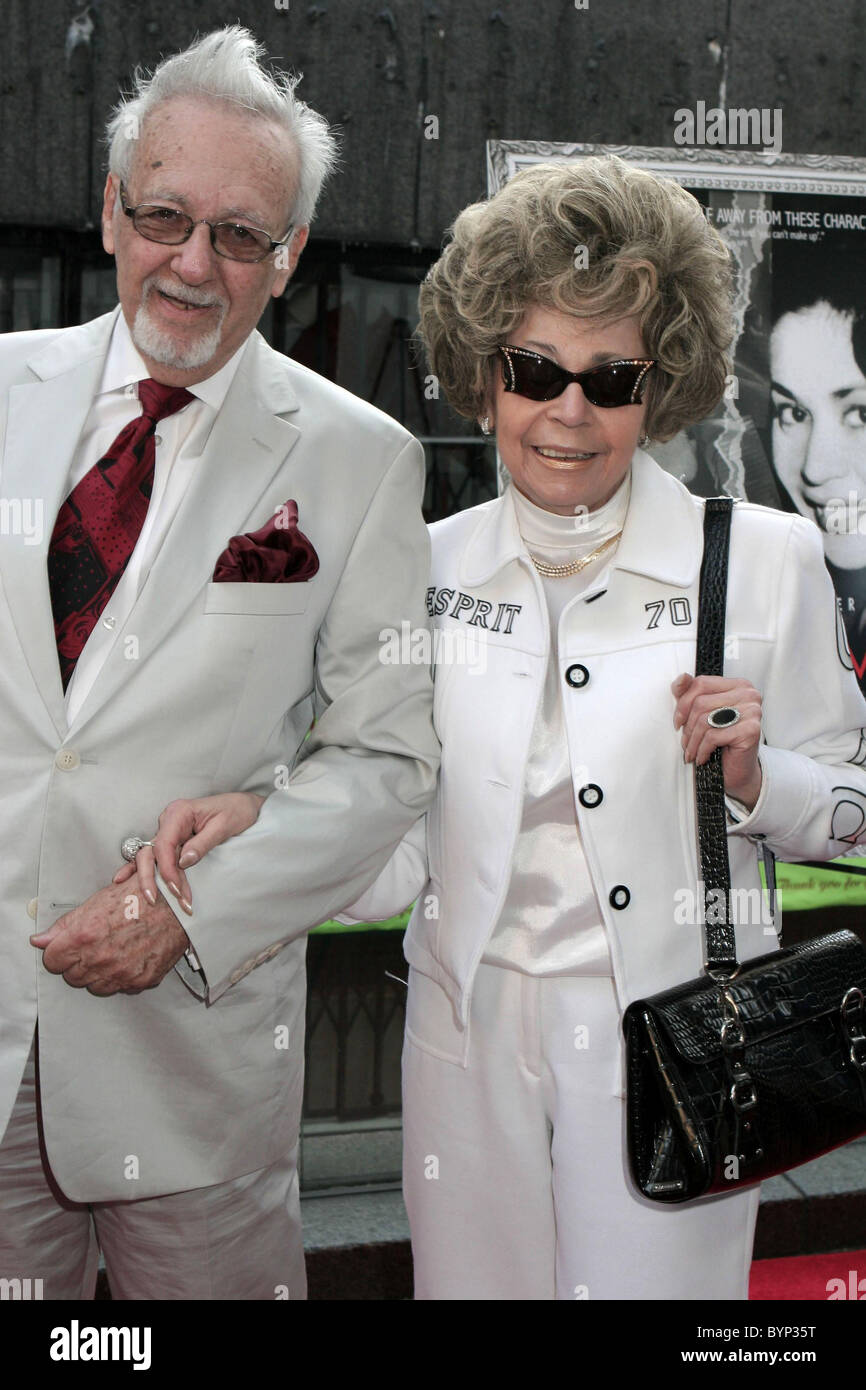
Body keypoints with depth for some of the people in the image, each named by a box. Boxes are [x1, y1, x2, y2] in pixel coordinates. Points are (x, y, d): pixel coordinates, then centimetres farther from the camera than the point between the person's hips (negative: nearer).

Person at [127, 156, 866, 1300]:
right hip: (472, 1040, 2)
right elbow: (400, 860, 2)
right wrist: (267, 822, -15)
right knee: (474, 1282, 15)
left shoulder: (767, 559, -6)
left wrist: (749, 775, -16)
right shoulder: (431, 565, 0)